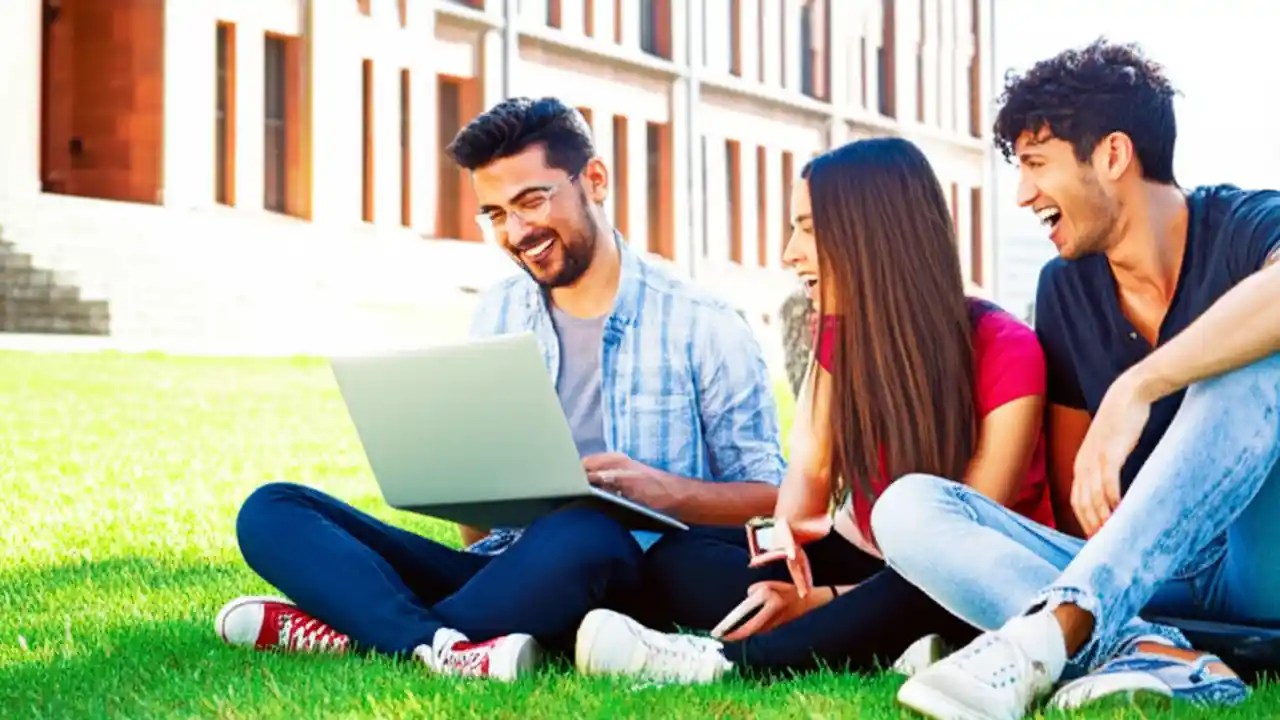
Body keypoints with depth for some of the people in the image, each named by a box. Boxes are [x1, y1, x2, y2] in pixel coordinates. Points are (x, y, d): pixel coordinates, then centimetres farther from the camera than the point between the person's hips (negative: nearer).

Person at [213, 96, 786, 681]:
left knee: (582, 534, -41)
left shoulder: (700, 325, 0)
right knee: (271, 511, -11)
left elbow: (771, 498, 1)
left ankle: (356, 630, -23)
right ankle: (445, 647, -36)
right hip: (500, 575, 5)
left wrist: (666, 491, -17)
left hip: (629, 583, -5)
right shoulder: (497, 317, 14)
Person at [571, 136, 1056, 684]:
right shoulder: (842, 333, 0)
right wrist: (788, 527, -27)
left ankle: (726, 663, -40)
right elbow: (810, 468, -2)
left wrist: (827, 599, -29)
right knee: (678, 557, -16)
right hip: (867, 563, 6)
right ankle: (888, 651, -32)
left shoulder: (1007, 352, -20)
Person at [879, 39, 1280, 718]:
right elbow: (1073, 490, 11)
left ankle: (1052, 634, -40)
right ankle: (1158, 656, -37)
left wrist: (1134, 390, -36)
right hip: (1139, 583, 5)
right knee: (908, 506, -14)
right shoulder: (1065, 288, 9)